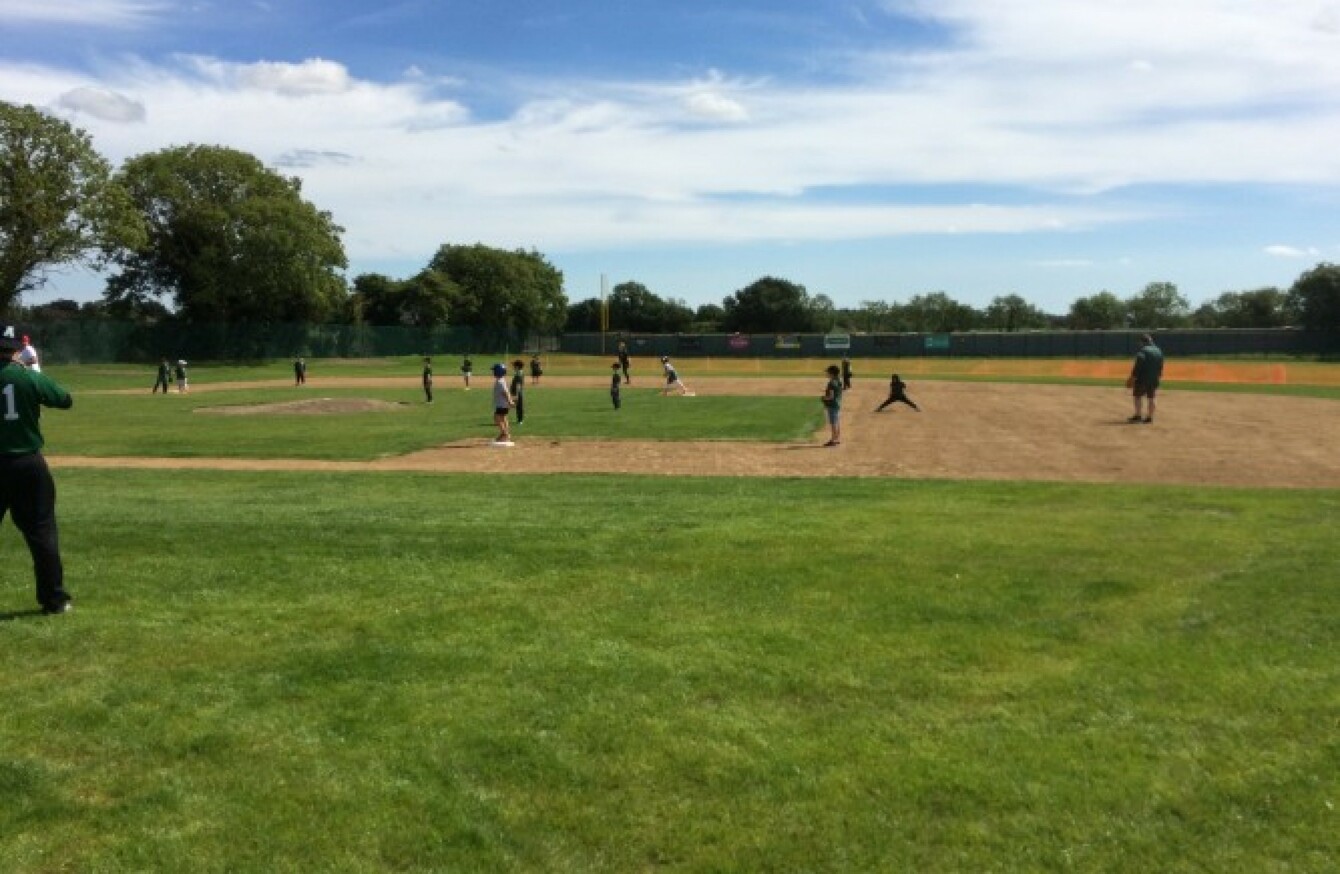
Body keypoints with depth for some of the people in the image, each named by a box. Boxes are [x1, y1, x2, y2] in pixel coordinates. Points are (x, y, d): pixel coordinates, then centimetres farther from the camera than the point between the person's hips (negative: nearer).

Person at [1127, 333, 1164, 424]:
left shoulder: (1143, 351, -13)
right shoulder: (1159, 351, 12)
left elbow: (1138, 365, -19)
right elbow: (1160, 366, 16)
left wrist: (1133, 376, -14)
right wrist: (1158, 377, 23)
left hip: (1143, 378, -7)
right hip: (1154, 379, 7)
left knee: (1138, 396, 3)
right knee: (1151, 398, 10)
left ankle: (1138, 416, 0)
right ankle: (1149, 417, 11)